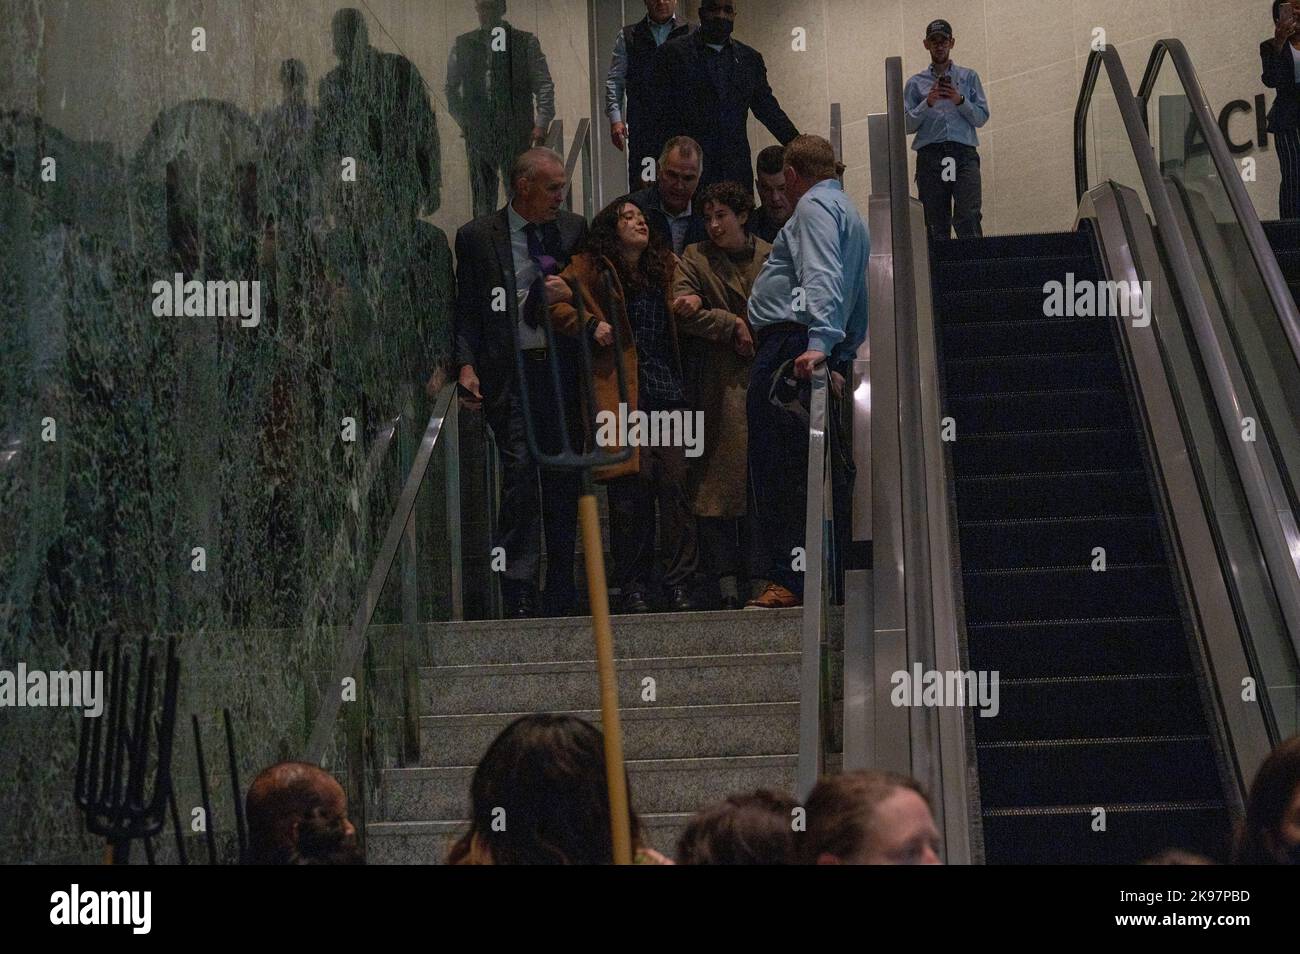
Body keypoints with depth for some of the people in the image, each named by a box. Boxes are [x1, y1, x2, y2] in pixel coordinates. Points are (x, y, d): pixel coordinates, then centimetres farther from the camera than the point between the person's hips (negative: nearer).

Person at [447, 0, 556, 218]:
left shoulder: (525, 42, 5)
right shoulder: (463, 45, 11)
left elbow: (544, 86, 3)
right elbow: (451, 88, 17)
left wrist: (541, 123, -6)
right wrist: (463, 121, 7)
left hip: (516, 133, -2)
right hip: (478, 133, 2)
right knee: (482, 198, 2)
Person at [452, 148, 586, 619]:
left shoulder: (573, 230, 9)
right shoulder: (477, 236, 3)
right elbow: (466, 310, 3)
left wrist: (572, 293, -6)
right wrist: (466, 364, -9)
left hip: (562, 367, 3)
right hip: (510, 372, -3)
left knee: (564, 477, 6)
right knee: (520, 473, -11)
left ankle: (561, 592, 15)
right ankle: (519, 592, -8)